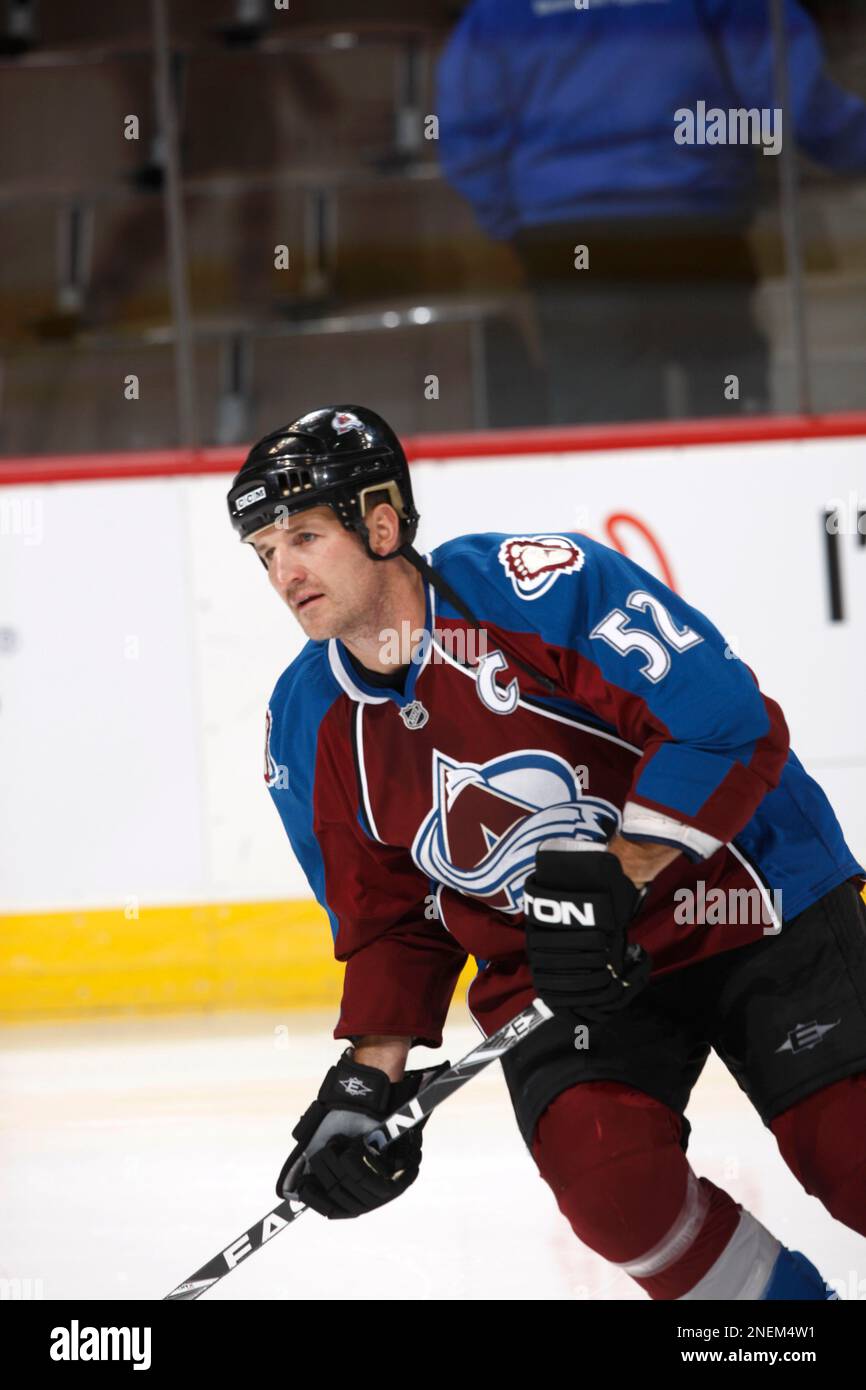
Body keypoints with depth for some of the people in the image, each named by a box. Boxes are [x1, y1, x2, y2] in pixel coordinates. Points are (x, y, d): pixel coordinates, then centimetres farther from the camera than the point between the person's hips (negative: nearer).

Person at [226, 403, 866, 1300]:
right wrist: (371, 1077, -3)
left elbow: (731, 726, -23)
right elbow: (388, 917, 10)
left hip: (753, 908, -4)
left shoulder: (539, 584, -21)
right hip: (550, 972, 4)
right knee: (607, 1175, -23)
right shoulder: (307, 731, -1)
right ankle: (779, 1295, 2)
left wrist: (610, 880, -26)